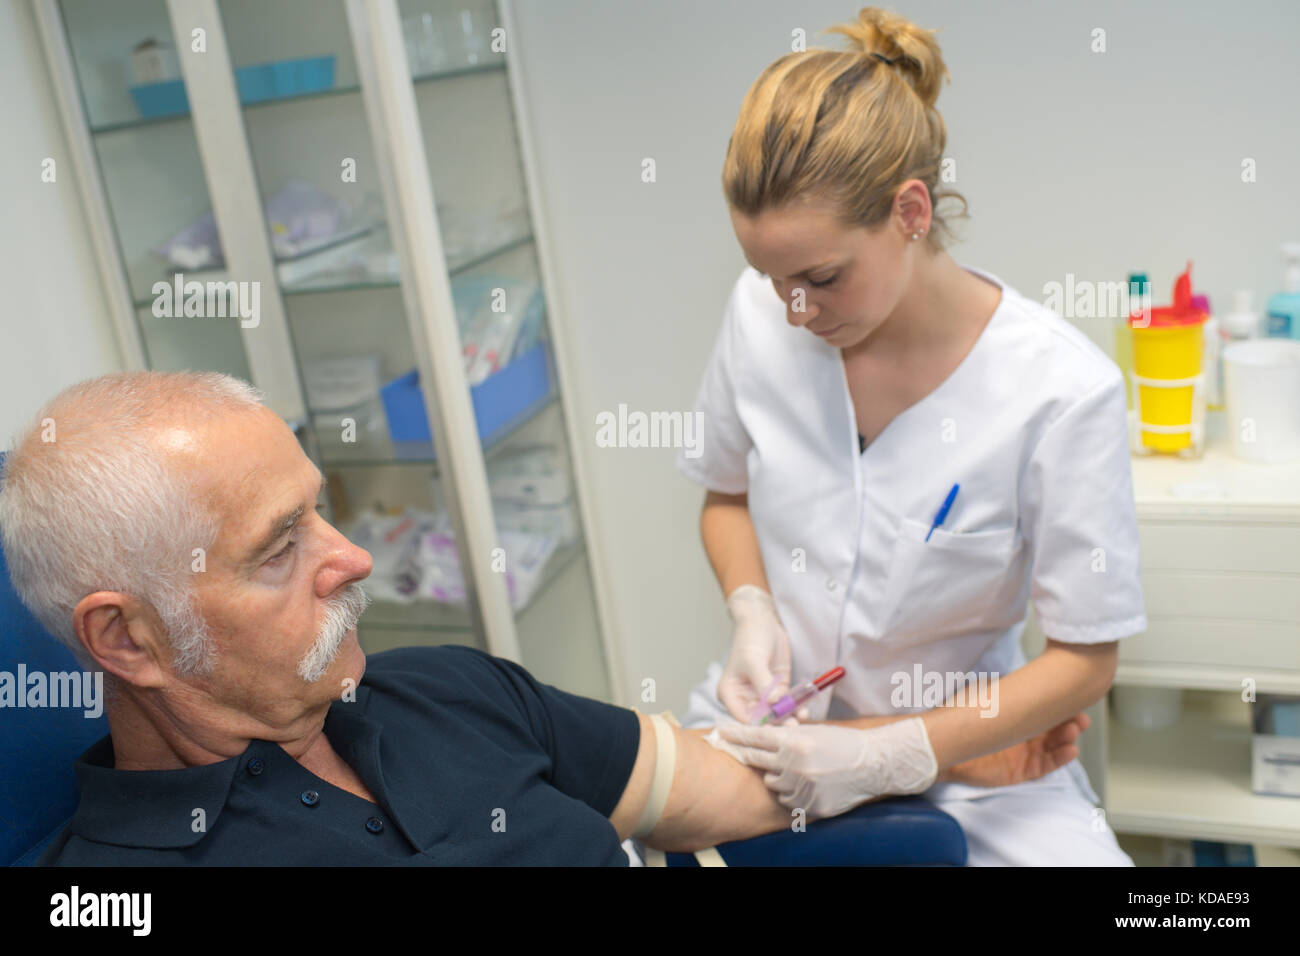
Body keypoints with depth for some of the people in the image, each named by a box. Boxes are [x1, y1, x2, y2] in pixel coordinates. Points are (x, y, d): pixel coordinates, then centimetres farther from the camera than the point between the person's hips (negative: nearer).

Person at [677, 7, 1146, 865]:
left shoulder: (1063, 392, -20)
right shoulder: (759, 314, -10)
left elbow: (1084, 661, -11)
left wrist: (888, 754, -20)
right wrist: (753, 612, -11)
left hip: (965, 740, -2)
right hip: (775, 717, 3)